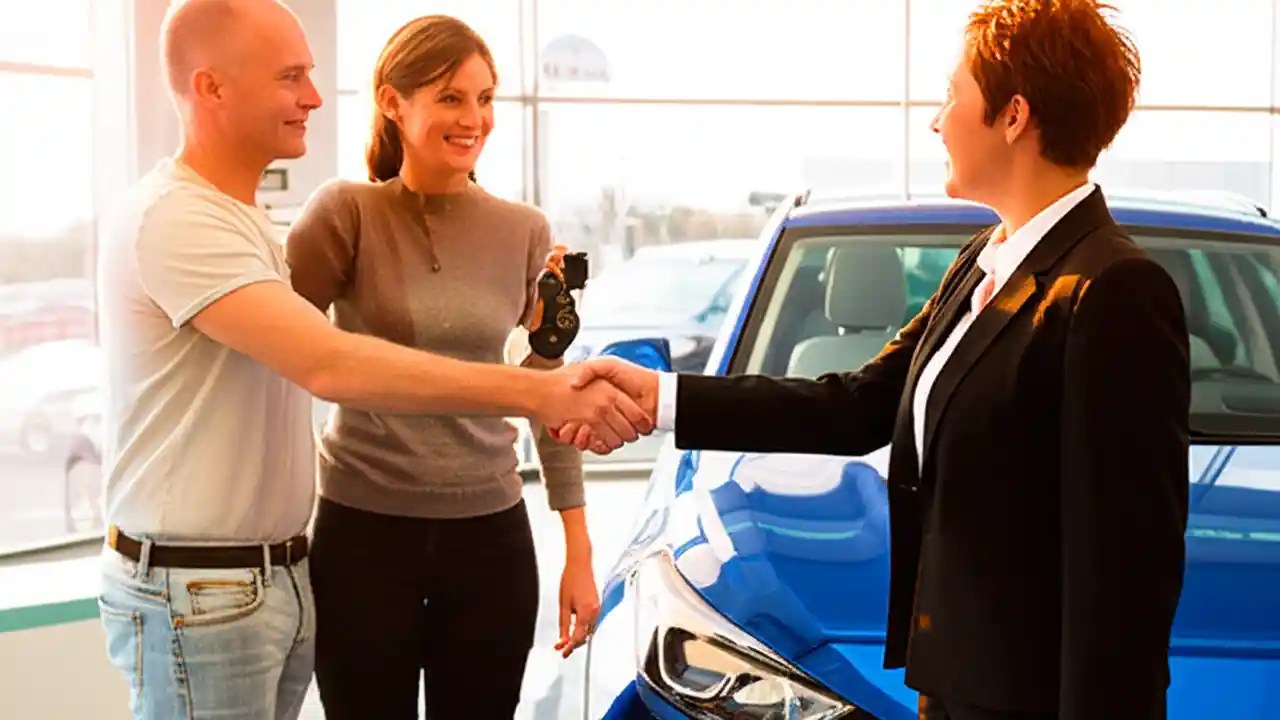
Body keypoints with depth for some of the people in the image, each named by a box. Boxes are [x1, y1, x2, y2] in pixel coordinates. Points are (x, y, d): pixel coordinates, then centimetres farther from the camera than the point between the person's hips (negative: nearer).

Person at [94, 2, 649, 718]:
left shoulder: (246, 219, 13)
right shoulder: (175, 219, -20)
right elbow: (329, 365, -31)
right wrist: (539, 392, -34)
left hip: (281, 577, 9)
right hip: (198, 594, -9)